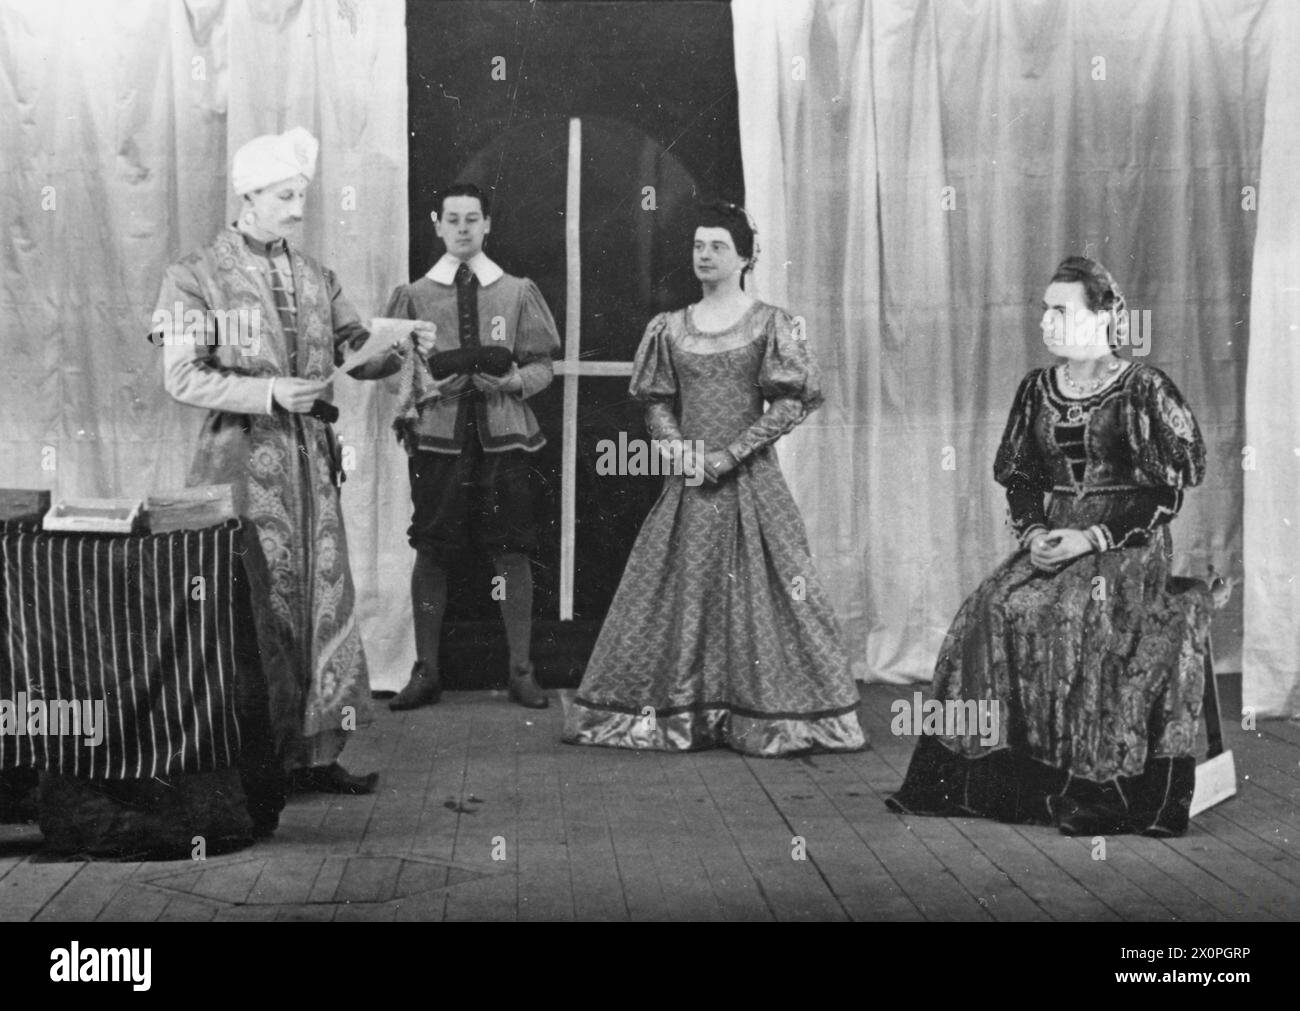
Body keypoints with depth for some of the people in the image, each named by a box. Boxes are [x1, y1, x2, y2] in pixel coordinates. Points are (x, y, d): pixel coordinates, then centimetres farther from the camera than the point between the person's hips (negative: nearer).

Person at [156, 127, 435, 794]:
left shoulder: (315, 277, 13)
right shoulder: (196, 277, -3)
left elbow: (354, 350, 12)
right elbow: (182, 378, -9)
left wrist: (400, 347, -10)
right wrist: (269, 393, -21)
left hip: (313, 458, 6)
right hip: (243, 458, -6)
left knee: (323, 600, 6)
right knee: (255, 609, -4)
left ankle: (316, 752, 14)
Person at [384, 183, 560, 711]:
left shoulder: (518, 292, 9)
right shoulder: (414, 295, 8)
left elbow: (543, 365, 8)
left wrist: (511, 381, -11)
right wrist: (425, 385, -13)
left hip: (503, 434, 0)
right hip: (437, 434, 0)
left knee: (513, 552, 0)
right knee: (431, 551, 1)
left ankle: (521, 669, 9)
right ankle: (426, 671, 10)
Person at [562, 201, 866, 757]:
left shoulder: (770, 323, -1)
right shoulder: (669, 327, 10)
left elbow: (792, 403, -6)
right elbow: (656, 402, 10)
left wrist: (732, 452, -12)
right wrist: (679, 450, -8)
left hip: (750, 478, -3)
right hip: (687, 481, 3)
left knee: (754, 591, -3)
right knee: (674, 590, 3)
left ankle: (767, 718, 4)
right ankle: (670, 713, 11)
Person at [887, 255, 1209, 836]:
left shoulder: (1144, 389, -4)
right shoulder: (1037, 389, 12)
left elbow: (1167, 492, -7)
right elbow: (1018, 479, 16)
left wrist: (1093, 538, -16)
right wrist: (1033, 533, -4)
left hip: (1128, 543, -5)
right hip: (1052, 539, 5)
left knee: (1076, 615, -32)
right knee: (991, 611, -20)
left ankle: (1090, 791, -24)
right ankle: (964, 778, -15)